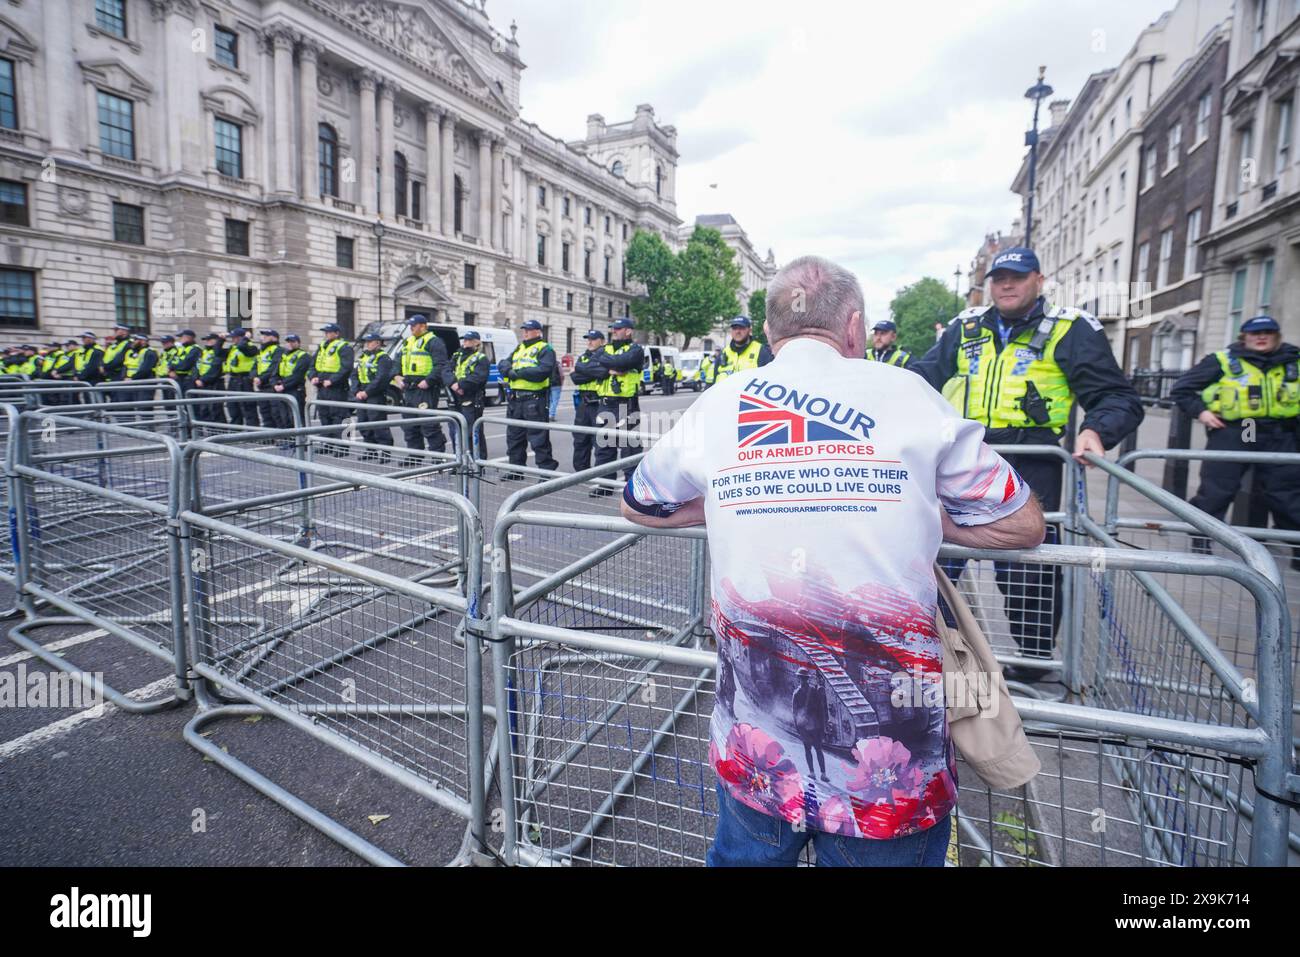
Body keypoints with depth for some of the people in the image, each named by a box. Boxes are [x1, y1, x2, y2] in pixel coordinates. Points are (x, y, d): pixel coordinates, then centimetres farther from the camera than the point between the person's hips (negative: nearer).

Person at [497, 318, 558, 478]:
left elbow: (543, 370, -20)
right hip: (515, 399, 8)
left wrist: (520, 373, -15)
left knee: (539, 438, -7)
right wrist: (509, 370, -10)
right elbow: (503, 363, 13)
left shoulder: (545, 349, -3)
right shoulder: (518, 348, 22)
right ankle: (516, 470, 24)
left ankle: (547, 470, -1)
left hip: (534, 399, -8)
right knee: (514, 436, 13)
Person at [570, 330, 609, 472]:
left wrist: (579, 368, -9)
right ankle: (580, 471, 23)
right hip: (583, 403, 7)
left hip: (599, 403, -7)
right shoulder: (582, 357, 17)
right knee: (580, 439, 12)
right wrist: (597, 373, -12)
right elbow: (575, 377, -2)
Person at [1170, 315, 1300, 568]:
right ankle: (1200, 544, 10)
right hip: (1230, 434, -3)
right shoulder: (1222, 361, 1)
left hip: (1278, 438, 3)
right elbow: (1181, 389, 3)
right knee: (1214, 493, -1)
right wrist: (1200, 411, -6)